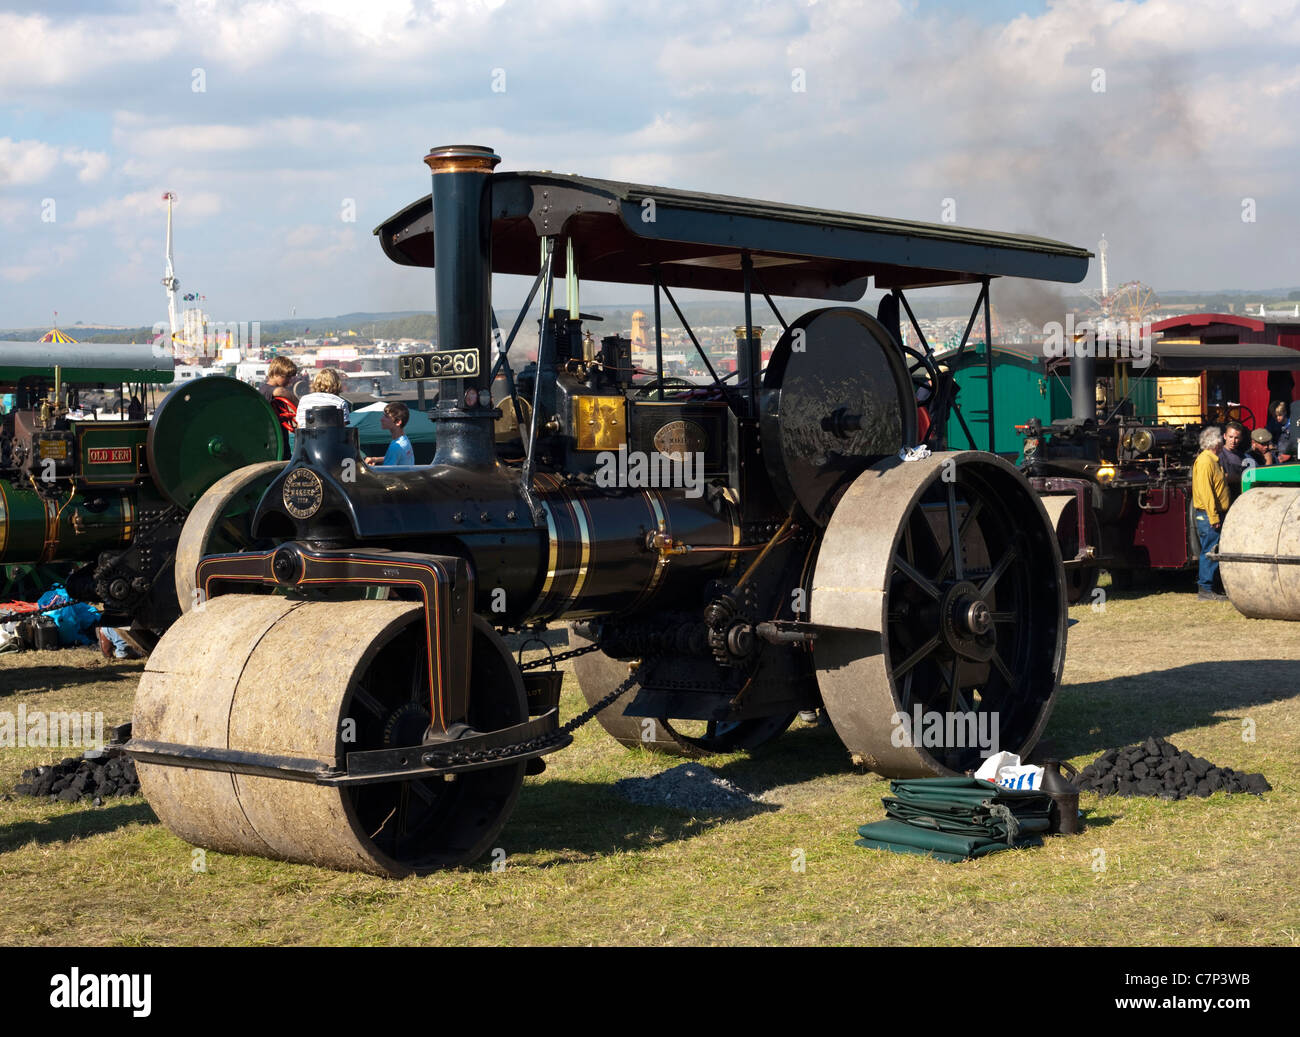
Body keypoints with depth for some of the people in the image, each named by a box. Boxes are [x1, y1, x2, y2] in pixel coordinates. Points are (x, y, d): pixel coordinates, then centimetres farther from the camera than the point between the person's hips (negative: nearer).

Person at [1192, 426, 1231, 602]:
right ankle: (1205, 590, -7)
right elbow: (1205, 491, -21)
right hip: (1207, 515, -10)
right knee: (1210, 552, -9)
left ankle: (1205, 588, 16)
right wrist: (1213, 516, -23)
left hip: (1212, 515, 10)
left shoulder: (1212, 460, 19)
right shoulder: (1205, 461, -14)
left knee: (1210, 553, 12)